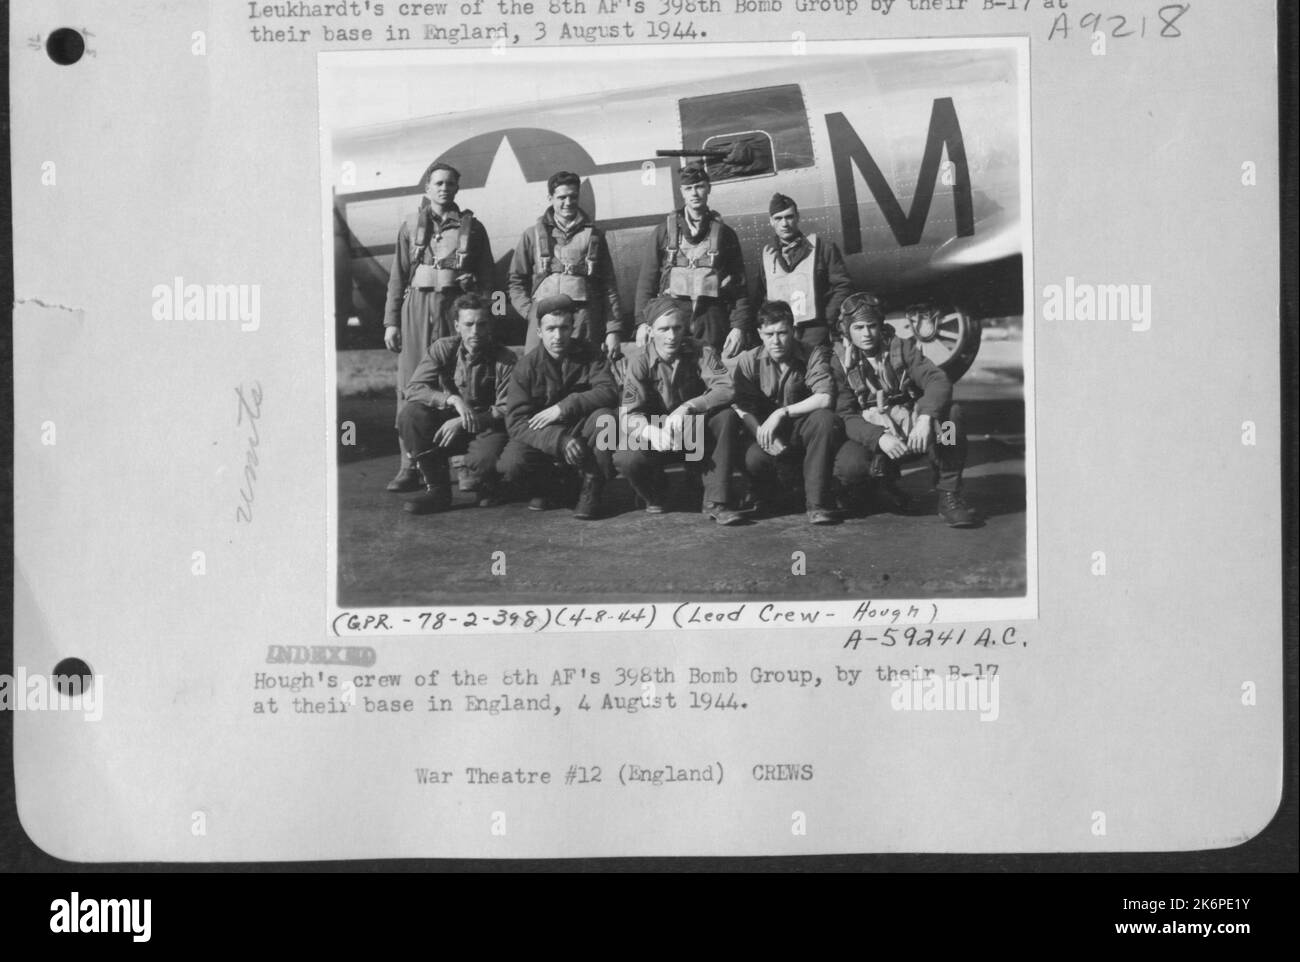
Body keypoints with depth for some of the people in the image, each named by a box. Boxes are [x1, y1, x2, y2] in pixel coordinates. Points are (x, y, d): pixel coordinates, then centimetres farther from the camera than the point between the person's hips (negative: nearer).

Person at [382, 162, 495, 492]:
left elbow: (486, 276, 9)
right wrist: (391, 321, 3)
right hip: (417, 307, 1)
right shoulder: (410, 226, 11)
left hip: (459, 308, -1)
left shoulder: (472, 227, 9)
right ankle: (411, 466, -2)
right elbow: (397, 277, 10)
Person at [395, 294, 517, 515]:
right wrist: (452, 399, -29)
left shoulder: (504, 359, -10)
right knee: (410, 414, -25)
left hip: (485, 428, -3)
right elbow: (413, 389, -13)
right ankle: (436, 489, -12)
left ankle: (487, 489, 5)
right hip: (447, 422, 3)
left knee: (485, 459, -37)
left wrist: (463, 423, -24)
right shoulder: (443, 349, -4)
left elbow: (506, 410, -14)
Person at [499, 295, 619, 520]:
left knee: (605, 417, -31)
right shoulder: (526, 366, -9)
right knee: (510, 464, -30)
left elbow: (609, 392, -19)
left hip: (582, 432, 0)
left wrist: (563, 408, -29)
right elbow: (517, 421, -17)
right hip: (542, 437, 0)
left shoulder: (589, 355, -5)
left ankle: (591, 490, -15)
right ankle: (543, 486, 7)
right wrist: (559, 440, -33)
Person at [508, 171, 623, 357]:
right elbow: (516, 281, 15)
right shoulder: (533, 235, 13)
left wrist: (614, 331, 1)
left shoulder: (593, 235, 13)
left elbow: (609, 287, 9)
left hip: (585, 321, 0)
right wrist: (530, 313, -1)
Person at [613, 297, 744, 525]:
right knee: (625, 459, -31)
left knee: (725, 415, -29)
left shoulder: (701, 353, -10)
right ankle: (654, 497, 6)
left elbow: (726, 389, -25)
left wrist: (687, 408, -39)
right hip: (658, 439, -1)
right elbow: (630, 417, -22)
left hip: (698, 435, 1)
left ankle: (715, 501, -24)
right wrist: (653, 433, -45)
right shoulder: (639, 364, -13)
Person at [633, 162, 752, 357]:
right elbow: (647, 280, 7)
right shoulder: (664, 231, 11)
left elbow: (740, 285, 7)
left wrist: (739, 326, -3)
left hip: (712, 320, 0)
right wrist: (643, 321, -3)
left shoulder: (724, 233, 10)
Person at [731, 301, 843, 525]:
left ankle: (818, 503, -26)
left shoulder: (814, 355, -7)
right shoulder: (749, 361, -3)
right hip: (768, 434, 0)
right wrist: (762, 434, -28)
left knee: (825, 419, -33)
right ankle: (766, 498, 8)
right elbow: (742, 408, -10)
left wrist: (782, 412, -27)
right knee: (753, 458, -32)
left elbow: (825, 398, -22)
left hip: (804, 431, 0)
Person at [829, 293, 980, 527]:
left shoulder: (902, 348, -1)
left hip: (913, 430, 1)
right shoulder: (841, 364, -2)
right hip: (872, 436, -1)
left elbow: (939, 381, -16)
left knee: (951, 413, -30)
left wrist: (926, 418, -36)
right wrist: (879, 437, -29)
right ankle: (885, 479, 5)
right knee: (847, 468, -33)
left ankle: (949, 496, -18)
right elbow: (846, 417, -9)